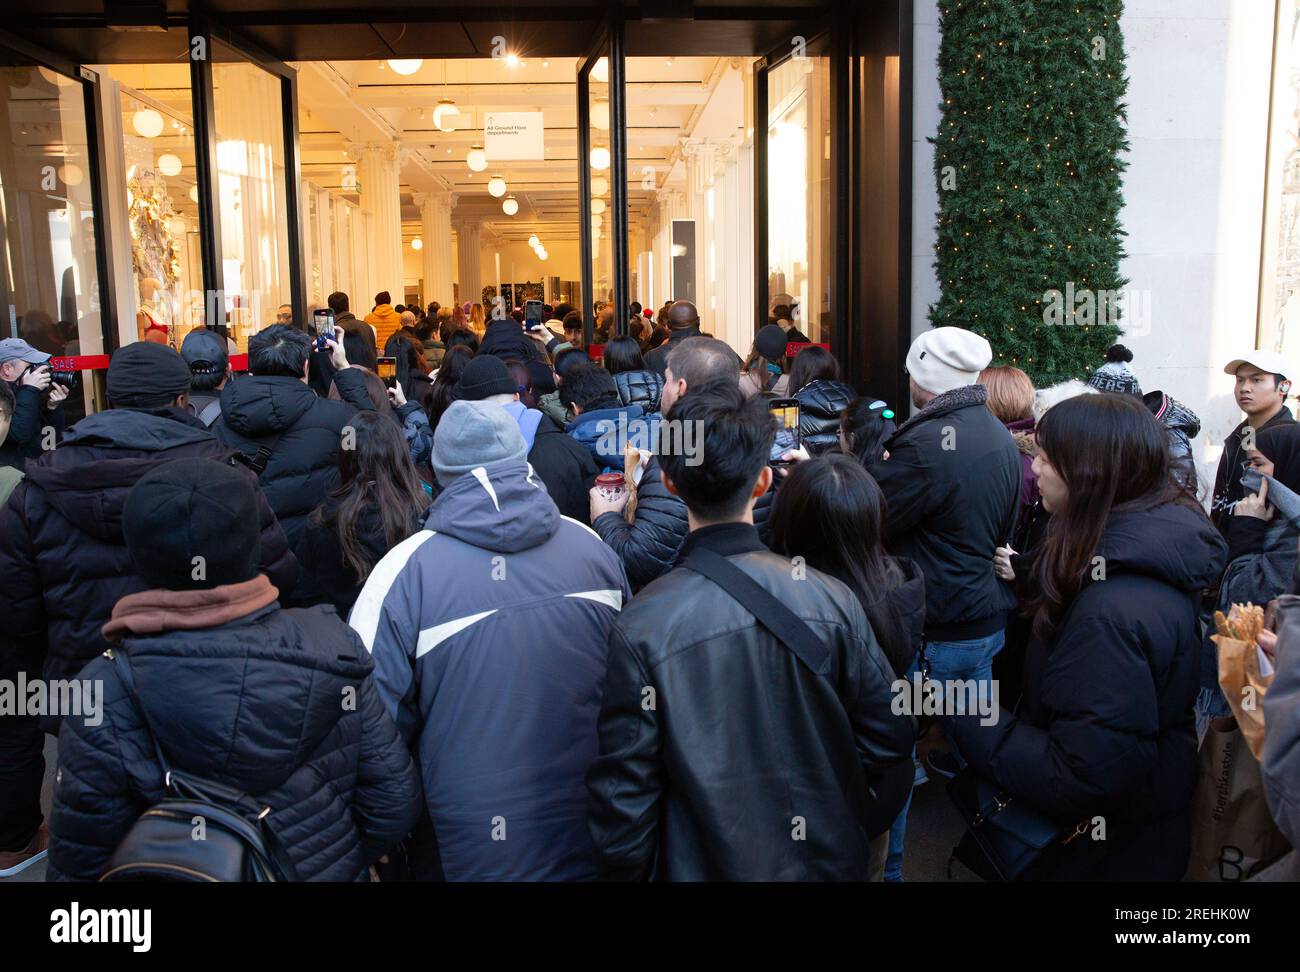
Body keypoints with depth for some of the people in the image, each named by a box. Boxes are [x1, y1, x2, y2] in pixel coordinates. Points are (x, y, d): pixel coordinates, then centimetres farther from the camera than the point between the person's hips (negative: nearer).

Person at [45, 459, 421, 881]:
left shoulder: (105, 698, -24)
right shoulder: (333, 651, -19)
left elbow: (82, 863, -16)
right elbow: (394, 804, -13)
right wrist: (332, 861, 4)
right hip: (335, 871, 1)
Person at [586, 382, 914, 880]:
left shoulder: (640, 628, -22)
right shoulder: (831, 599, -15)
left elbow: (623, 798, -17)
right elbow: (890, 736, -6)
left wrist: (627, 869, 1)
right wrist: (829, 805, 10)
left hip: (706, 863, -2)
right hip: (829, 858, 2)